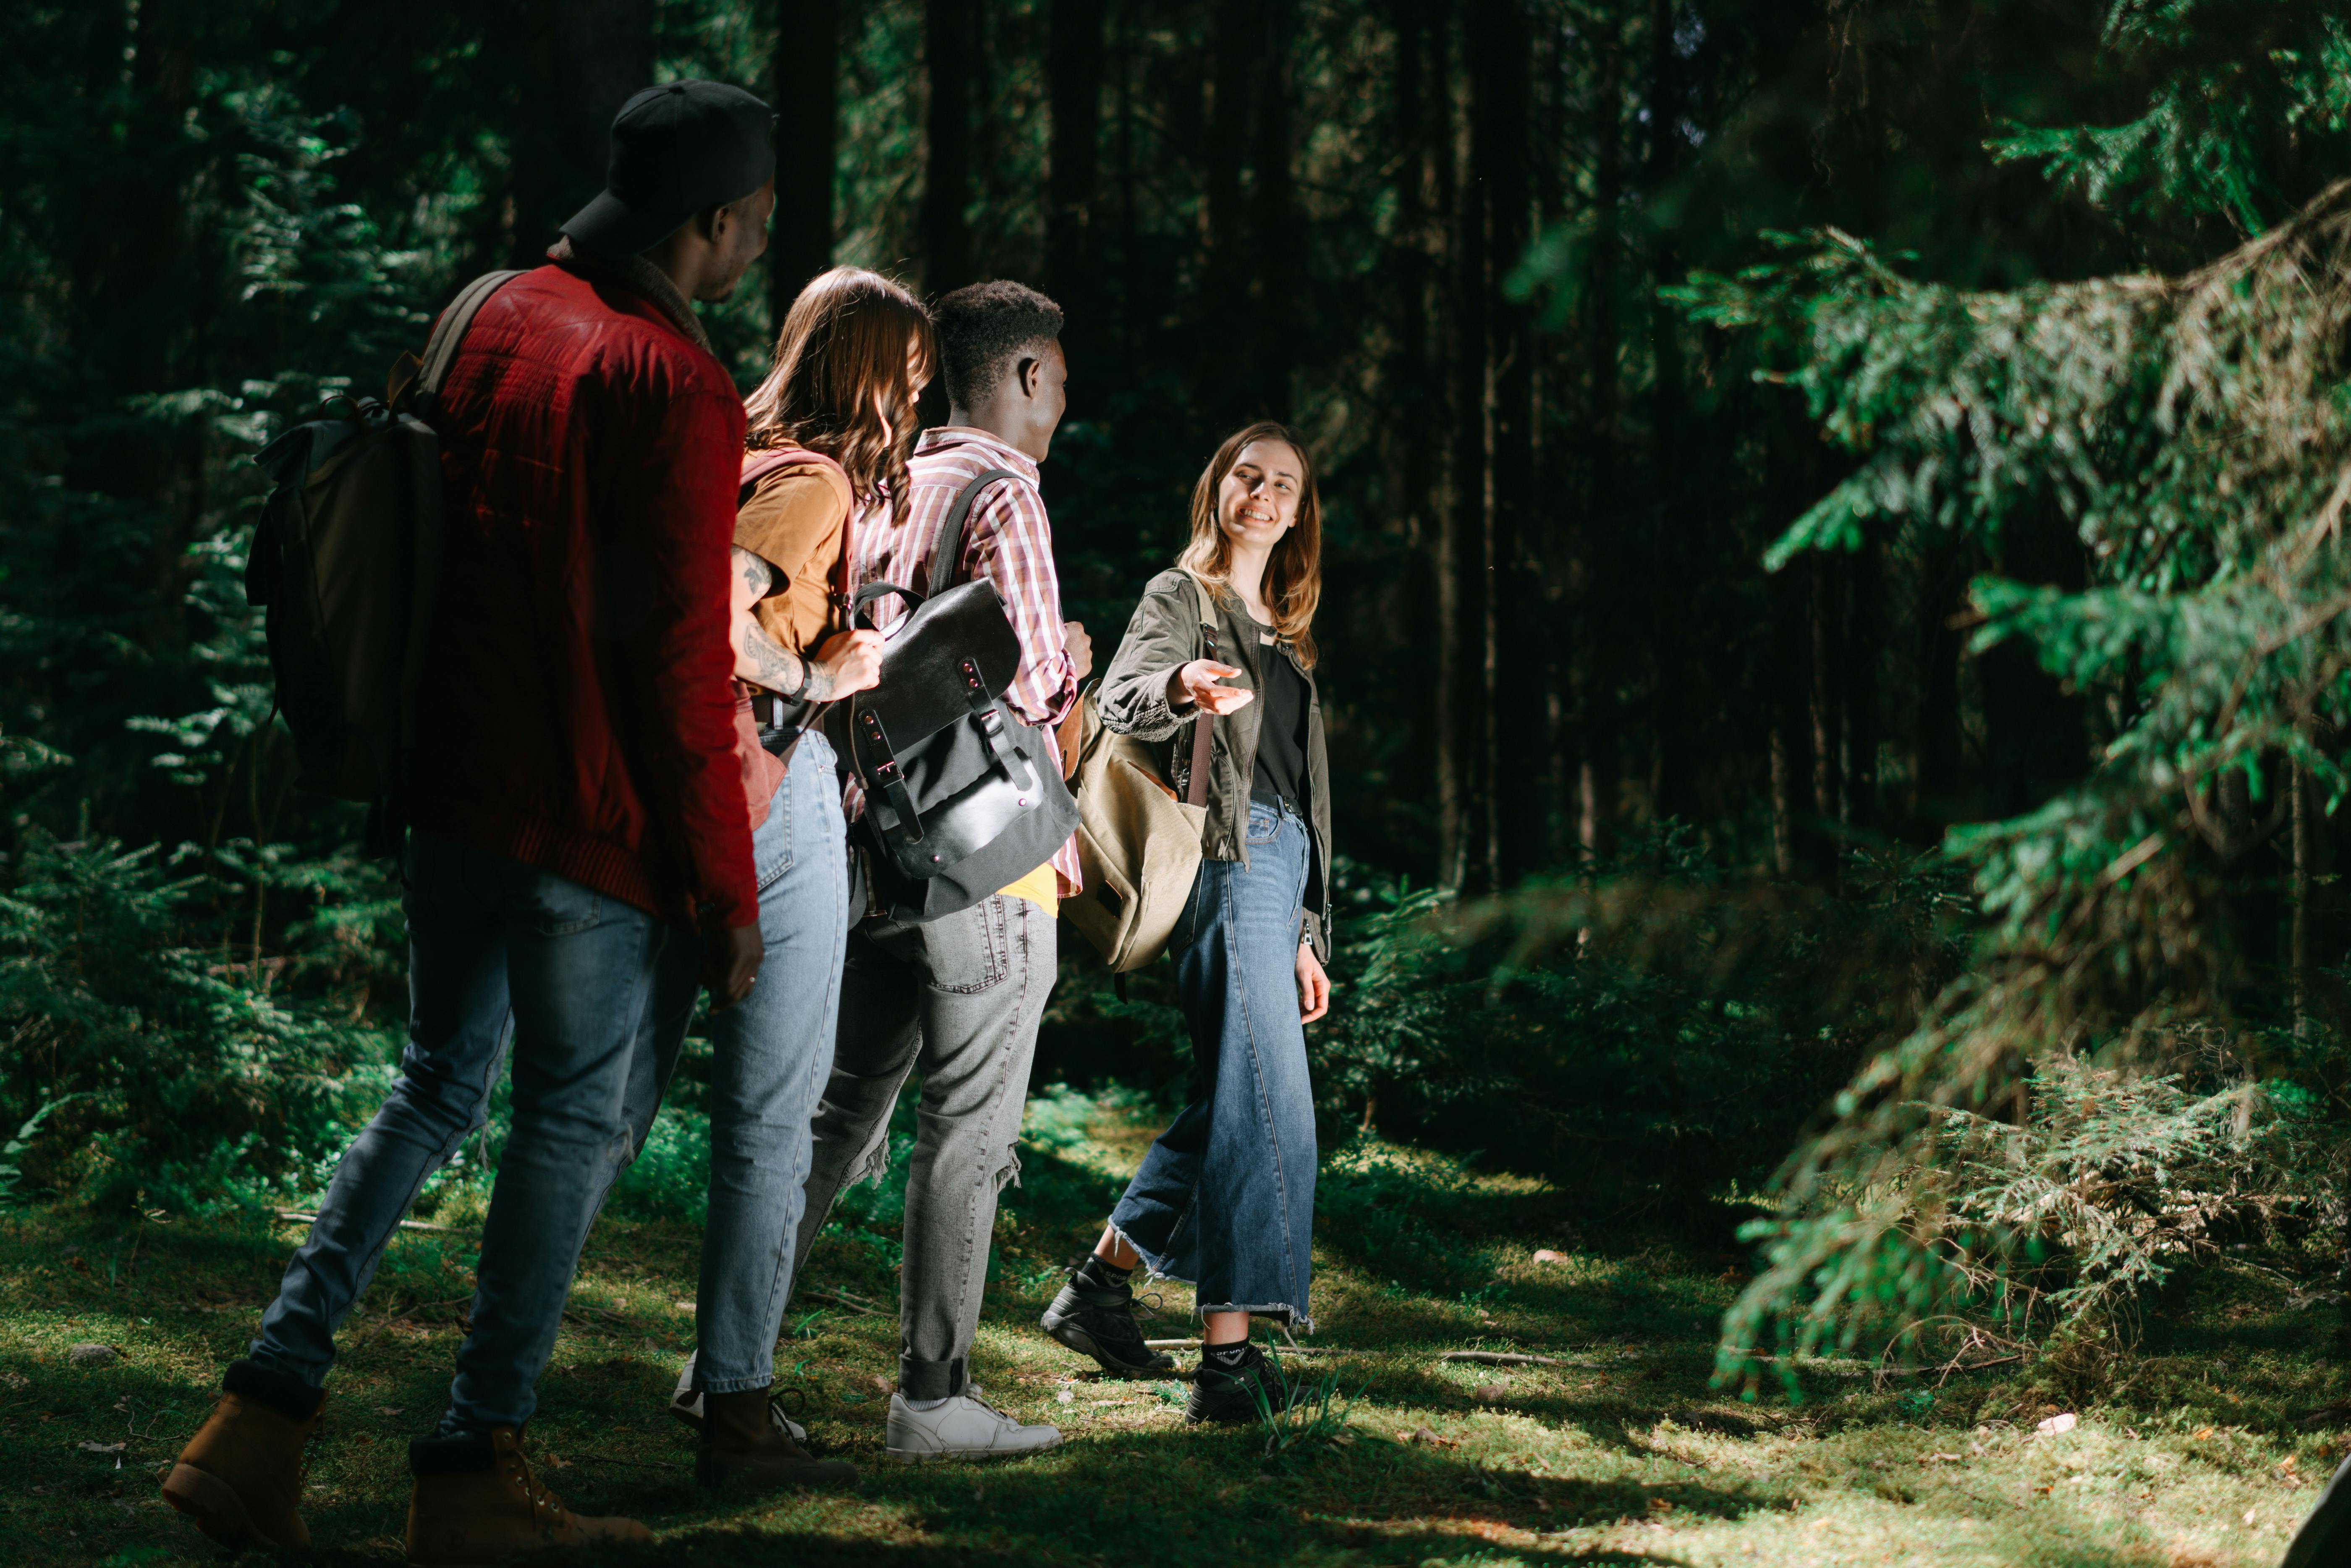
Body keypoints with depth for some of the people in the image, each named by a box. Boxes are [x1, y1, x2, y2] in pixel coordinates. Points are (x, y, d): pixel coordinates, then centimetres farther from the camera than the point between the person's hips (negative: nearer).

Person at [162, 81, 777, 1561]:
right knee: (577, 1121, 7)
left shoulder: (502, 318, 8)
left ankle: (266, 1417, 13)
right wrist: (727, 887, -12)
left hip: (453, 791, 8)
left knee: (438, 1084, 19)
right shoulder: (680, 393, -17)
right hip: (597, 828, -8)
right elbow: (684, 665, -18)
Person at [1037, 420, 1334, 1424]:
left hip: (1283, 865, 9)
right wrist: (1181, 689, -42)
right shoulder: (1181, 597, 3)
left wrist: (1306, 935, 23)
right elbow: (1120, 699, -18)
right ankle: (1229, 1357, -20)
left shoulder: (1284, 633, 26)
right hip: (1227, 860, -9)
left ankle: (1099, 1287, 20)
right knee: (1265, 1103, -16)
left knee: (1237, 1101, 9)